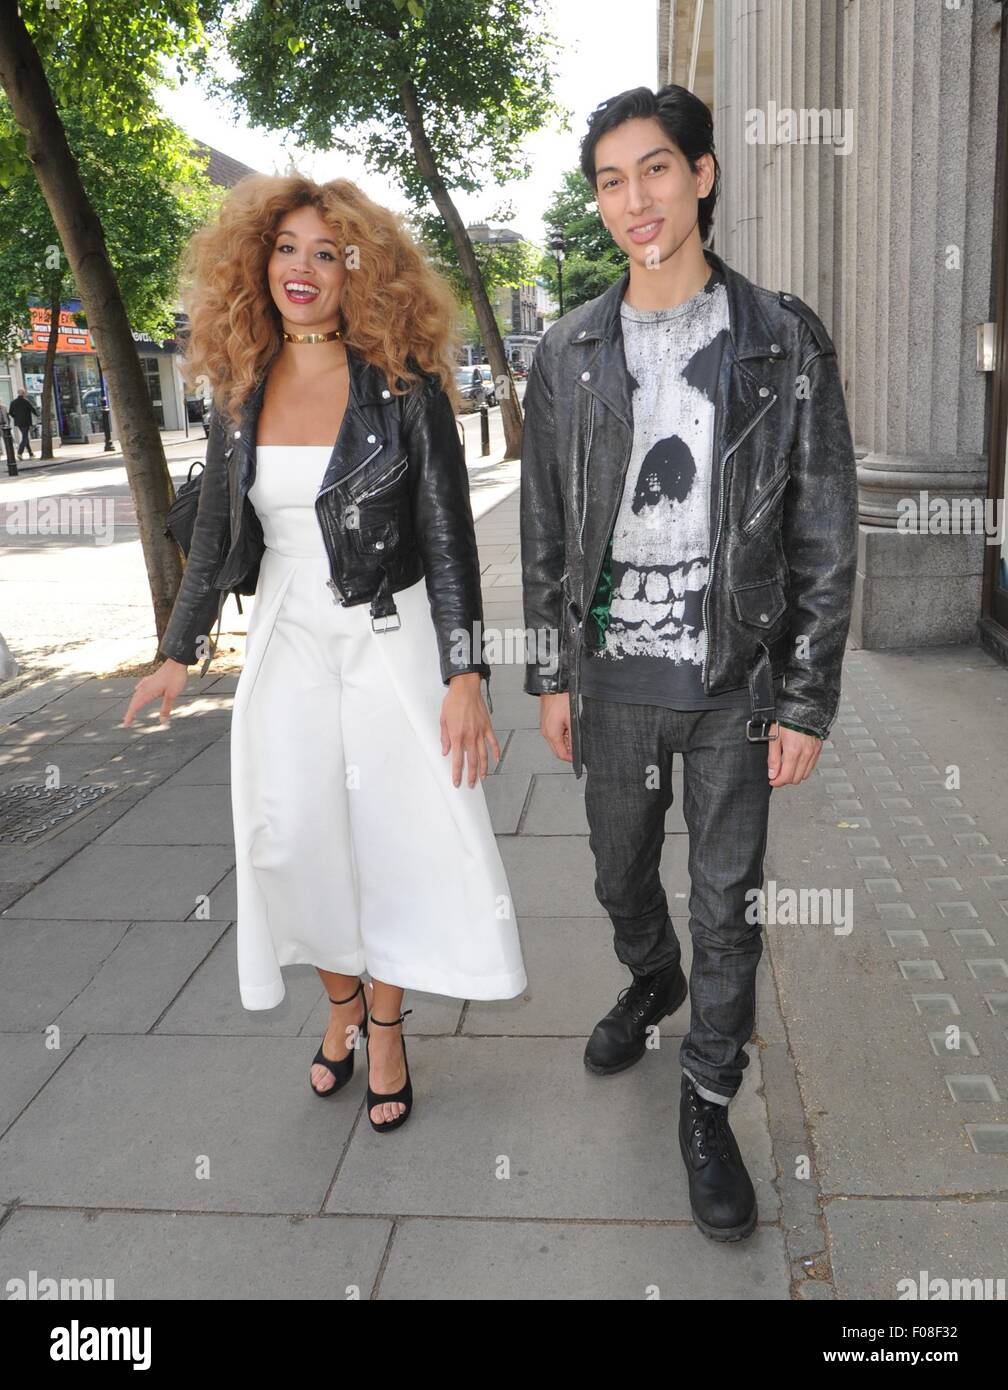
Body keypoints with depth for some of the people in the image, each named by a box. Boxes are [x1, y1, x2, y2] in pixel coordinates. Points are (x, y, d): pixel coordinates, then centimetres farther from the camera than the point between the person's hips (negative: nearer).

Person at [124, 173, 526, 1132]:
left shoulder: (404, 387, -9)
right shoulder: (241, 394, 3)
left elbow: (448, 536, -10)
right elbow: (215, 532, 11)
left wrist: (465, 673, -17)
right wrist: (179, 652, 15)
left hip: (391, 640, -3)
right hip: (288, 644, 4)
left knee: (392, 836, 4)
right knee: (294, 838, 5)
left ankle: (385, 1031, 24)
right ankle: (341, 1005, 30)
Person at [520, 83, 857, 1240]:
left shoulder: (785, 344, -6)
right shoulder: (568, 353, 1)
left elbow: (824, 537, -5)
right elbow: (544, 530, 6)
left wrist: (806, 703, -8)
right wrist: (550, 676, 5)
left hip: (734, 680, -2)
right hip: (613, 676, 3)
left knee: (727, 904, 6)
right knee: (622, 874, 20)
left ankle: (707, 1107, 27)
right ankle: (651, 984, 52)